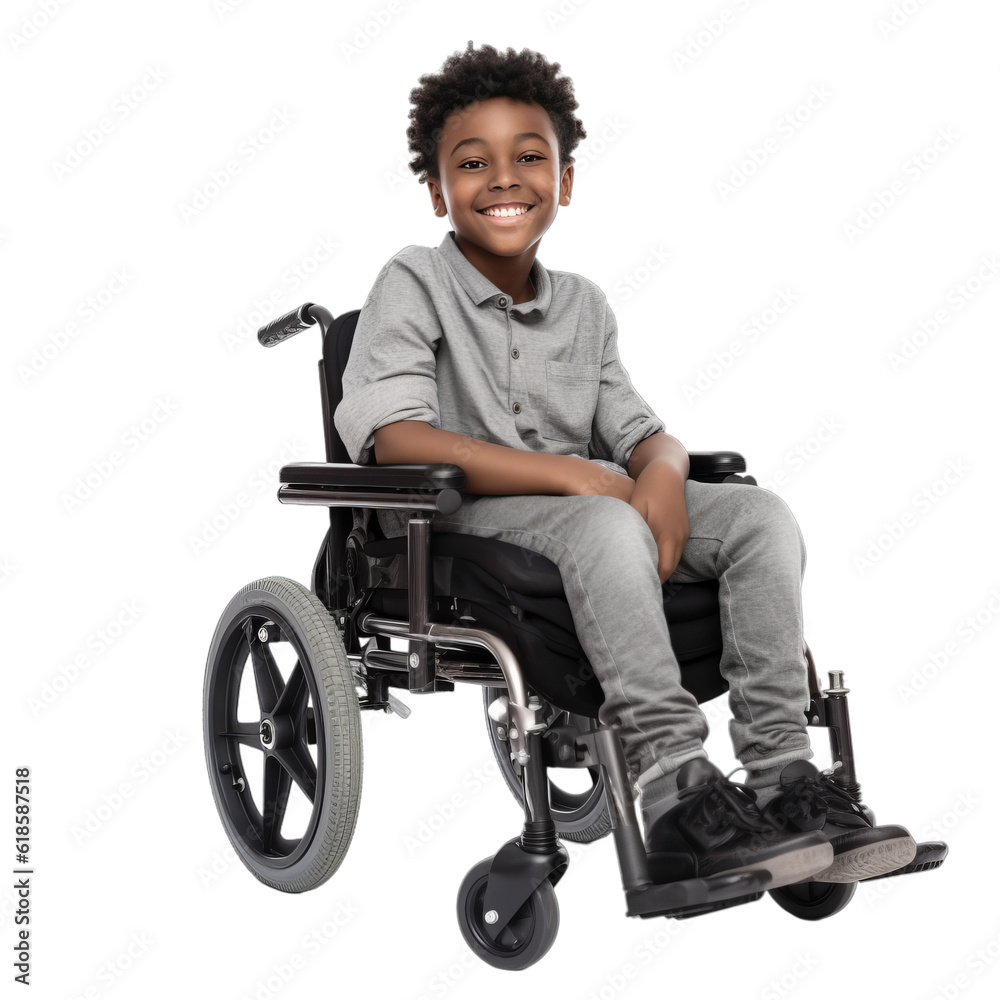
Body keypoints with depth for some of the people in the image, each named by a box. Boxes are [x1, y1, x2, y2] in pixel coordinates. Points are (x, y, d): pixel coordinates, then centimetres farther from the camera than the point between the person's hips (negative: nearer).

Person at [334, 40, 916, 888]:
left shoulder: (584, 305, 16)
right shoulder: (414, 286, -3)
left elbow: (639, 430, 11)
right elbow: (389, 436, -18)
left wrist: (662, 472, -18)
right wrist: (576, 474, -23)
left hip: (587, 500, 6)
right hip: (455, 518, -6)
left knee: (761, 516, -15)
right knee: (607, 526, -36)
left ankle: (783, 777, -19)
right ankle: (680, 796, -37)